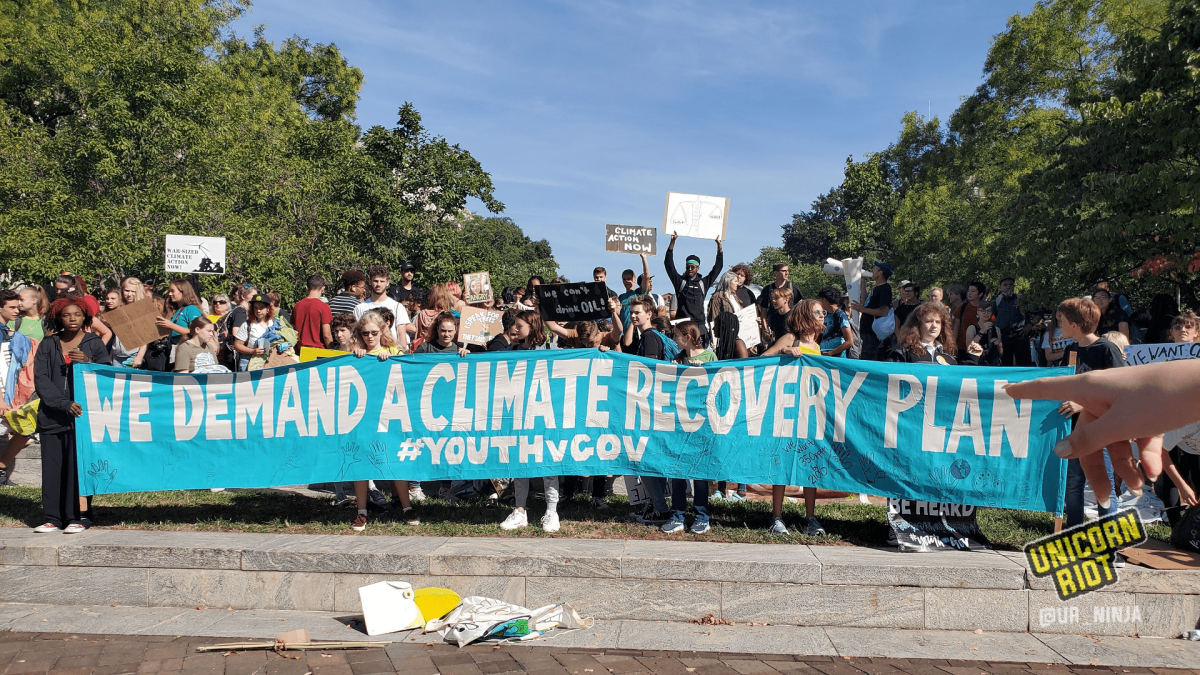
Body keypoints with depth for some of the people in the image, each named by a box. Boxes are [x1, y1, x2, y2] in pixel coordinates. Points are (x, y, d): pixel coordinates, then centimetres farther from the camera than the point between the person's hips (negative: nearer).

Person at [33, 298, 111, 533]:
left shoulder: (95, 344, 7)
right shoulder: (47, 346, 11)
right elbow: (41, 380, 1)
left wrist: (88, 363, -17)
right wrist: (64, 404, -13)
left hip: (83, 414, -2)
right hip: (52, 415, 2)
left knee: (78, 463, -7)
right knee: (52, 465, 1)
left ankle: (79, 516, -1)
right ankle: (54, 518, 8)